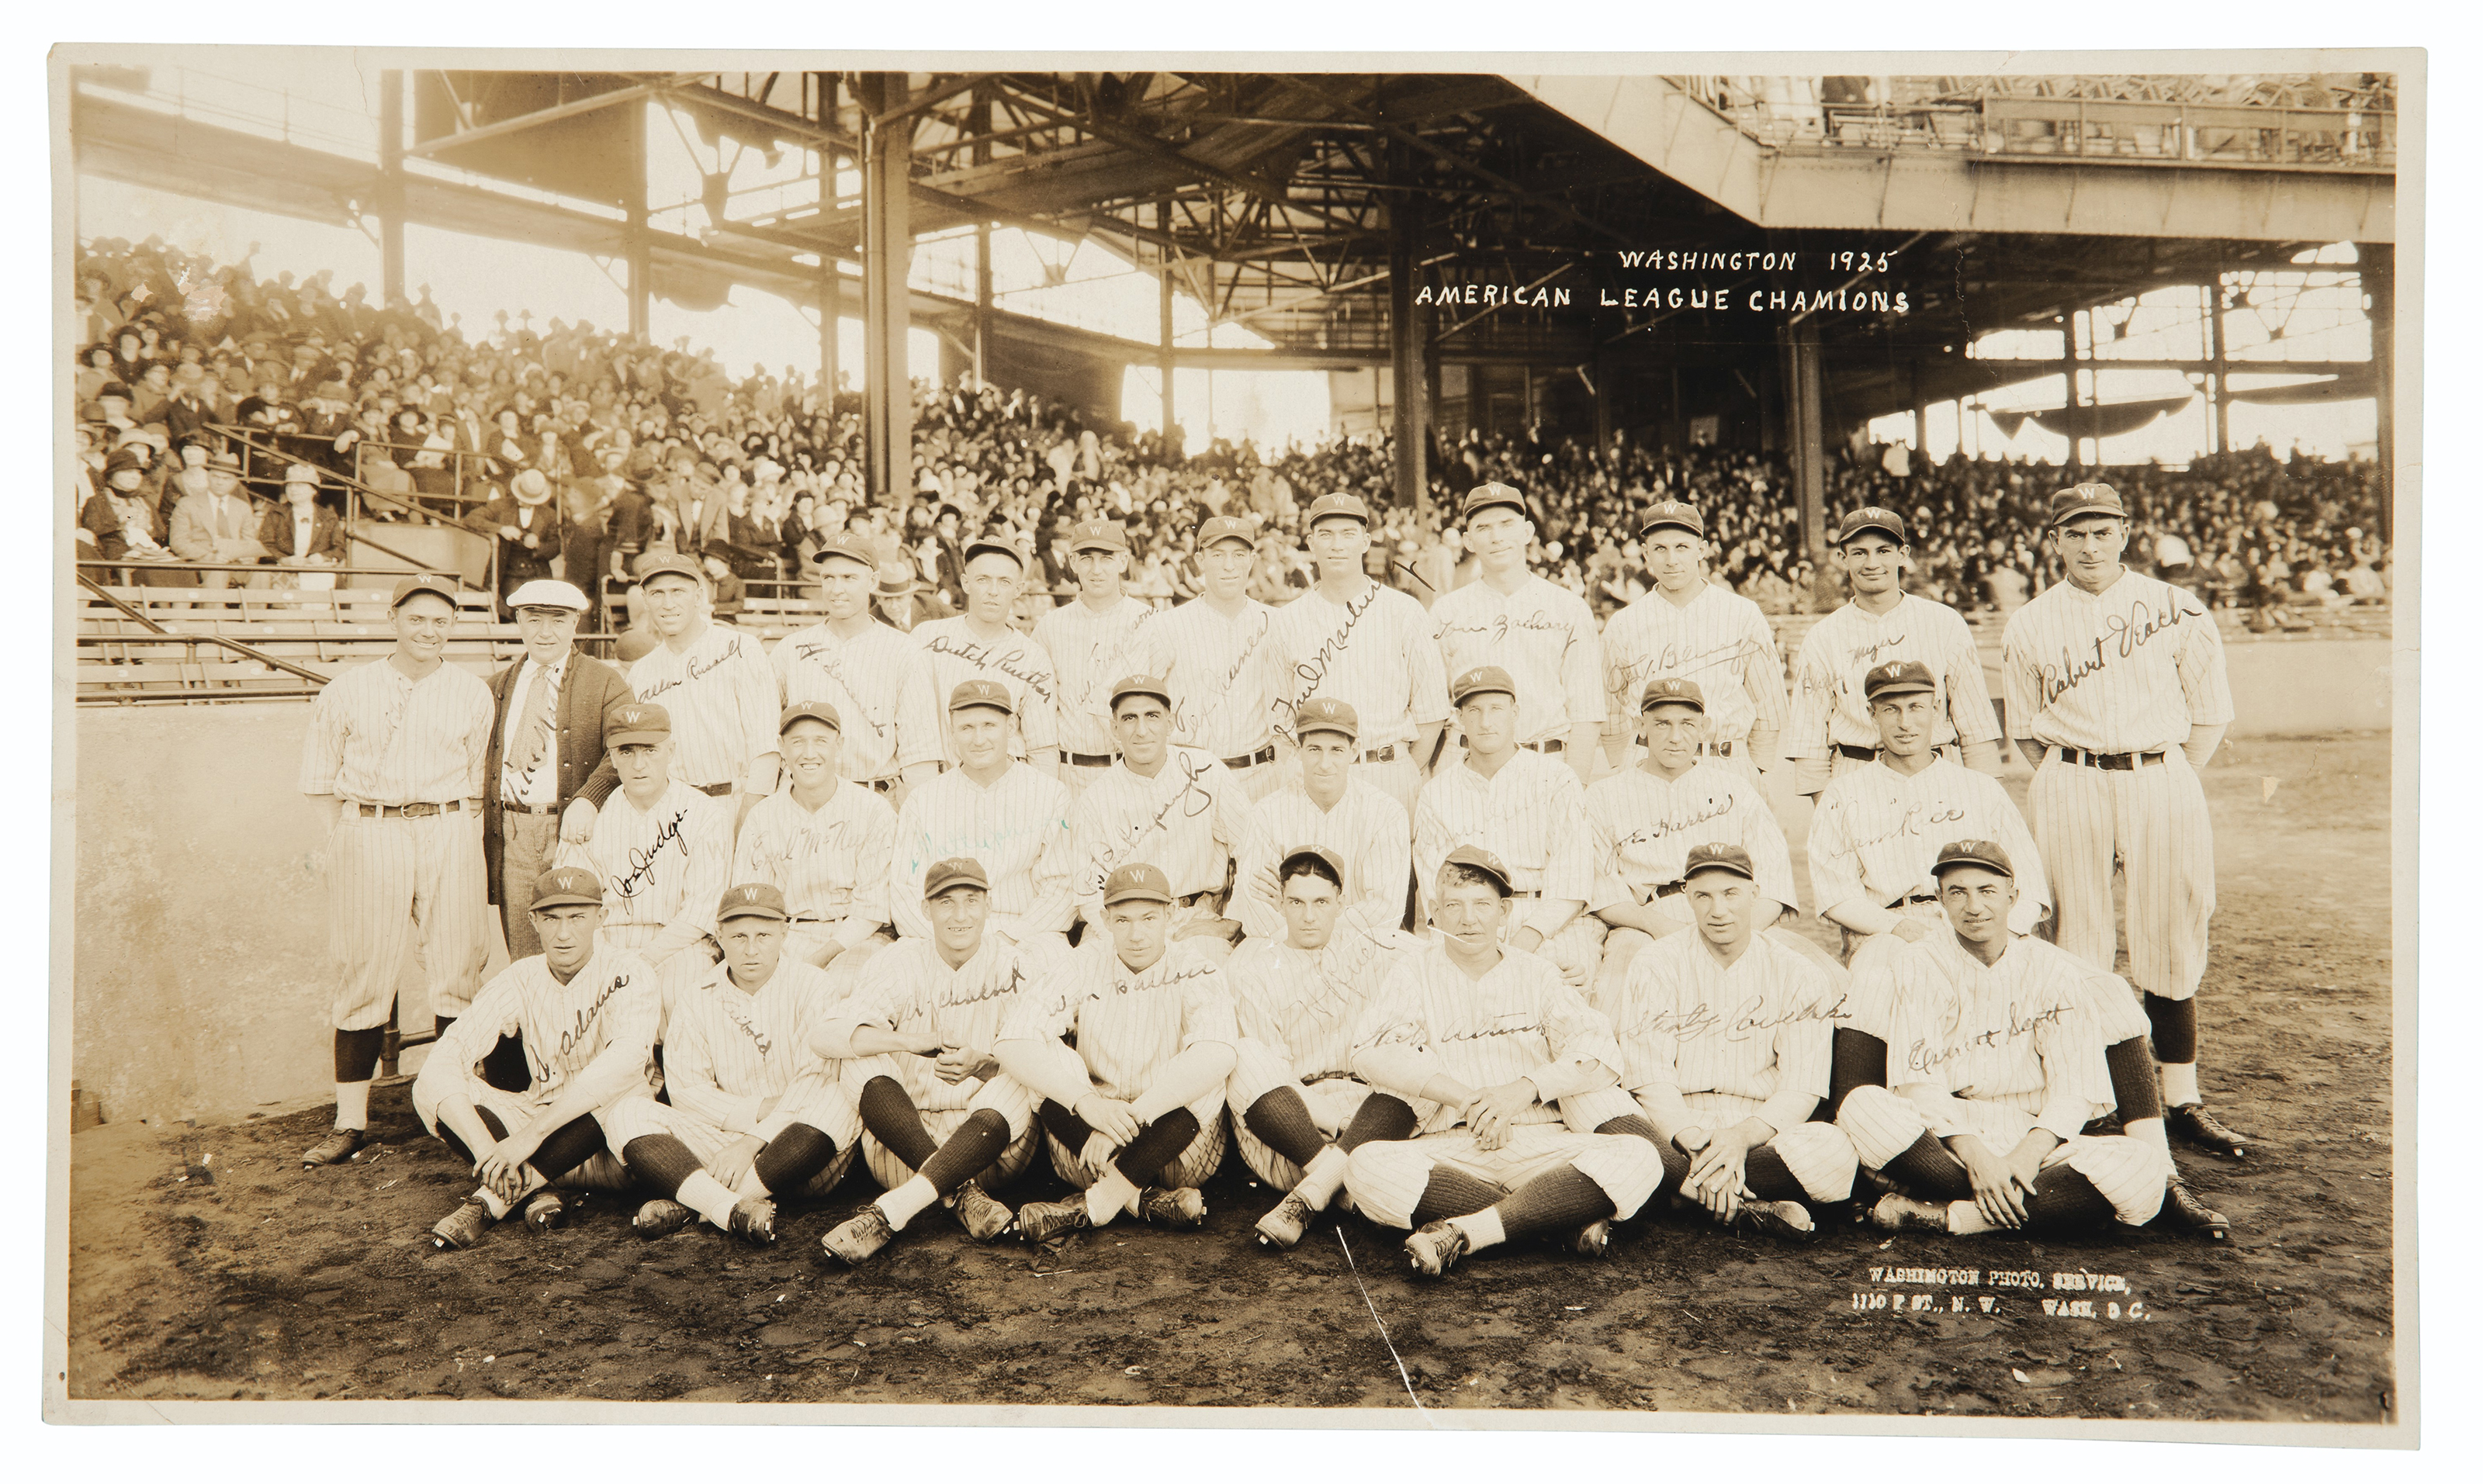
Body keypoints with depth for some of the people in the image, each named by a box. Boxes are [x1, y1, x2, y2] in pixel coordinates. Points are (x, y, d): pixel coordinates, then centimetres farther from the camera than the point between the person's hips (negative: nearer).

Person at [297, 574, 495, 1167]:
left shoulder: (472, 692, 9)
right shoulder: (348, 690, 8)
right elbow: (320, 781, 11)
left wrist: (459, 839, 1)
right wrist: (340, 840, 2)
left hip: (447, 835, 0)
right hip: (366, 836, 0)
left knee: (456, 973, -1)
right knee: (362, 974, 1)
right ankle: (350, 1122, 8)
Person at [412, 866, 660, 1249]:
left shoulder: (626, 974, -14)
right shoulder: (520, 981, -4)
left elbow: (626, 1060, -33)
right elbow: (442, 1063, -14)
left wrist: (532, 1134, -36)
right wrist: (483, 1145, -31)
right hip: (535, 1117, 4)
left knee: (620, 1097, -38)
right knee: (429, 1092, -17)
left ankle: (494, 1198, -26)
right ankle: (537, 1191, -21)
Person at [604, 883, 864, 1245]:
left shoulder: (811, 987, -1)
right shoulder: (694, 999, 8)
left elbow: (815, 1081, -13)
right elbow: (686, 1090, 0)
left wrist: (753, 1141, -22)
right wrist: (760, 1110, -14)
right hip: (719, 1140, 3)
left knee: (837, 1102, -34)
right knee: (628, 1113, -17)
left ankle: (690, 1204, -28)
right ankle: (736, 1210, -40)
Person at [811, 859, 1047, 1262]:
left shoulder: (1009, 965, 2)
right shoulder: (904, 966, 2)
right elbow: (825, 1038, -12)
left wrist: (983, 1065, -25)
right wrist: (916, 1041, -25)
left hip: (988, 1139, -1)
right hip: (901, 1136, 1)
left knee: (1016, 1090, -31)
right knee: (863, 1058, -22)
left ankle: (889, 1212, -38)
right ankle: (962, 1194, -30)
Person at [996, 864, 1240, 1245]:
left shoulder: (1195, 972, -8)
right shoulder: (1081, 968, -3)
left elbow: (1218, 1054, -30)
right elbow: (1011, 1043, -18)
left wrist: (1132, 1114, -38)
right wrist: (1087, 1102, -33)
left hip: (1178, 1151, -1)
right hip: (1087, 1147, 2)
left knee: (1202, 1073, -29)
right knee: (1049, 1056, -22)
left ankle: (1096, 1204, -27)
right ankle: (1144, 1199, -27)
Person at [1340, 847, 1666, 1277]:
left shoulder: (1535, 975, 17)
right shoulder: (1413, 976, 13)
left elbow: (1602, 1055, 2)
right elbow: (1372, 1053, -7)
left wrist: (1525, 1089, -14)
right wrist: (1464, 1097, -16)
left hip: (1541, 1142, 1)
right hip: (1448, 1149, -1)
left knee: (1639, 1159, -26)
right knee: (1365, 1166, -32)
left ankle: (1464, 1232, -29)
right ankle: (1568, 1216, -26)